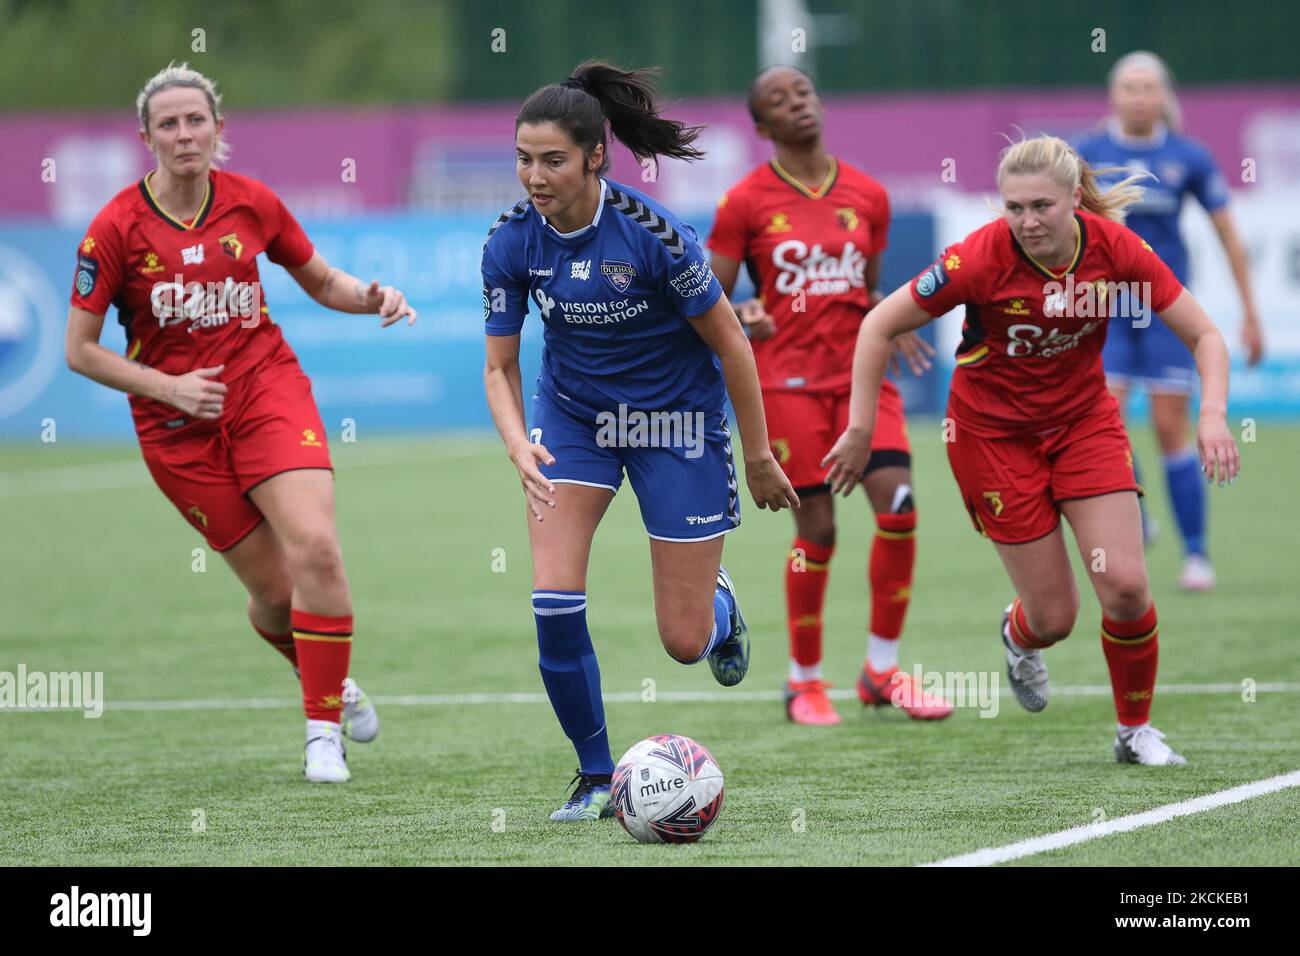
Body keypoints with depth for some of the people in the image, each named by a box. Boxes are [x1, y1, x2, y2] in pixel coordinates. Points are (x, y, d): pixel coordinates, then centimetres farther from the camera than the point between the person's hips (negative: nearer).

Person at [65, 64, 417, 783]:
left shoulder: (252, 204, -1)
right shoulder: (117, 228, -9)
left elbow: (321, 281, 14)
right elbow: (80, 350, -5)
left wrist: (372, 298, -7)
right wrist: (168, 387, -16)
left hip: (266, 387, 1)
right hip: (176, 425, -1)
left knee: (316, 547, -21)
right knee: (275, 590, -2)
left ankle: (324, 729, -9)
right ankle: (327, 678, 32)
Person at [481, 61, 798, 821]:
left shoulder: (653, 235, -26)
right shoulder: (511, 243, -14)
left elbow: (730, 343, -14)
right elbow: (500, 366, -5)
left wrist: (759, 456, -7)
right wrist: (520, 446, -24)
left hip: (676, 421, -3)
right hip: (572, 413, 3)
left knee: (686, 642, 0)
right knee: (553, 598, -16)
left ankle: (721, 604, 40)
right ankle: (597, 777, 3)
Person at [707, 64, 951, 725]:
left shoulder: (868, 195, 10)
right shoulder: (745, 203, 0)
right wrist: (741, 316, -19)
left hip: (860, 371, 3)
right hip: (787, 379, -3)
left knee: (898, 503, -13)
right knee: (817, 530, -7)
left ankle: (882, 670, 2)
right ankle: (805, 680, 12)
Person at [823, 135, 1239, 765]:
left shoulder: (1115, 248, -18)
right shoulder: (981, 258, -25)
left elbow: (1204, 336, -11)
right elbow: (879, 326, -15)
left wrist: (1212, 413, -28)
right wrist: (860, 430, -16)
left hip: (1083, 418, 2)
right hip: (993, 430, -2)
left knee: (1125, 586, -11)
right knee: (1054, 617, -2)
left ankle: (1135, 730, 14)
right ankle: (1020, 636, 38)